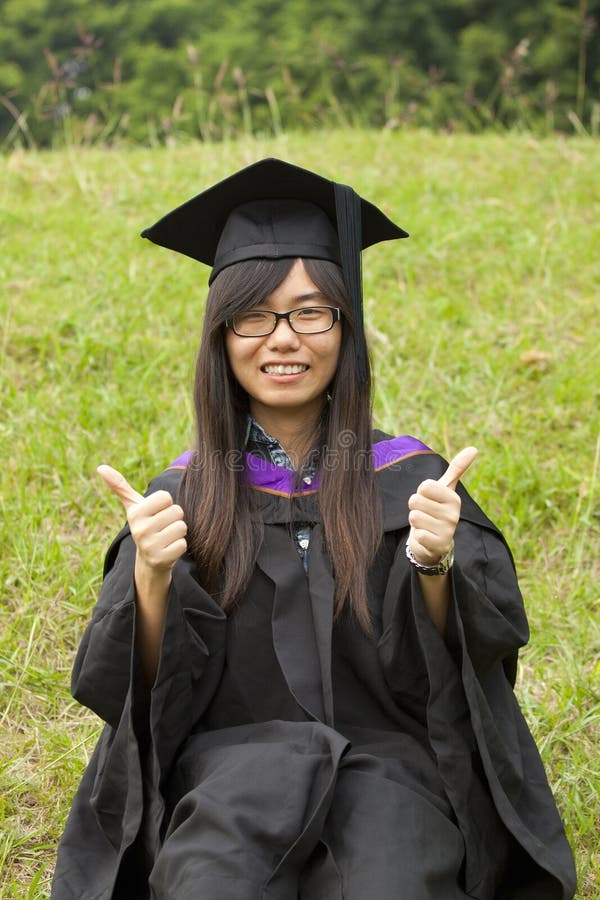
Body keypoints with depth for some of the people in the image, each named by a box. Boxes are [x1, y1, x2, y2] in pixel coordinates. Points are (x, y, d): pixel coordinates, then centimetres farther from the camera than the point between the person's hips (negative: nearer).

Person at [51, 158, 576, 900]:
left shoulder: (411, 480, 3)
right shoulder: (182, 497, 6)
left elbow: (474, 660, -4)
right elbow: (141, 687, -1)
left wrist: (436, 564, -23)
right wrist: (152, 577, -20)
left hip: (387, 760, 0)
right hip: (226, 763, 0)